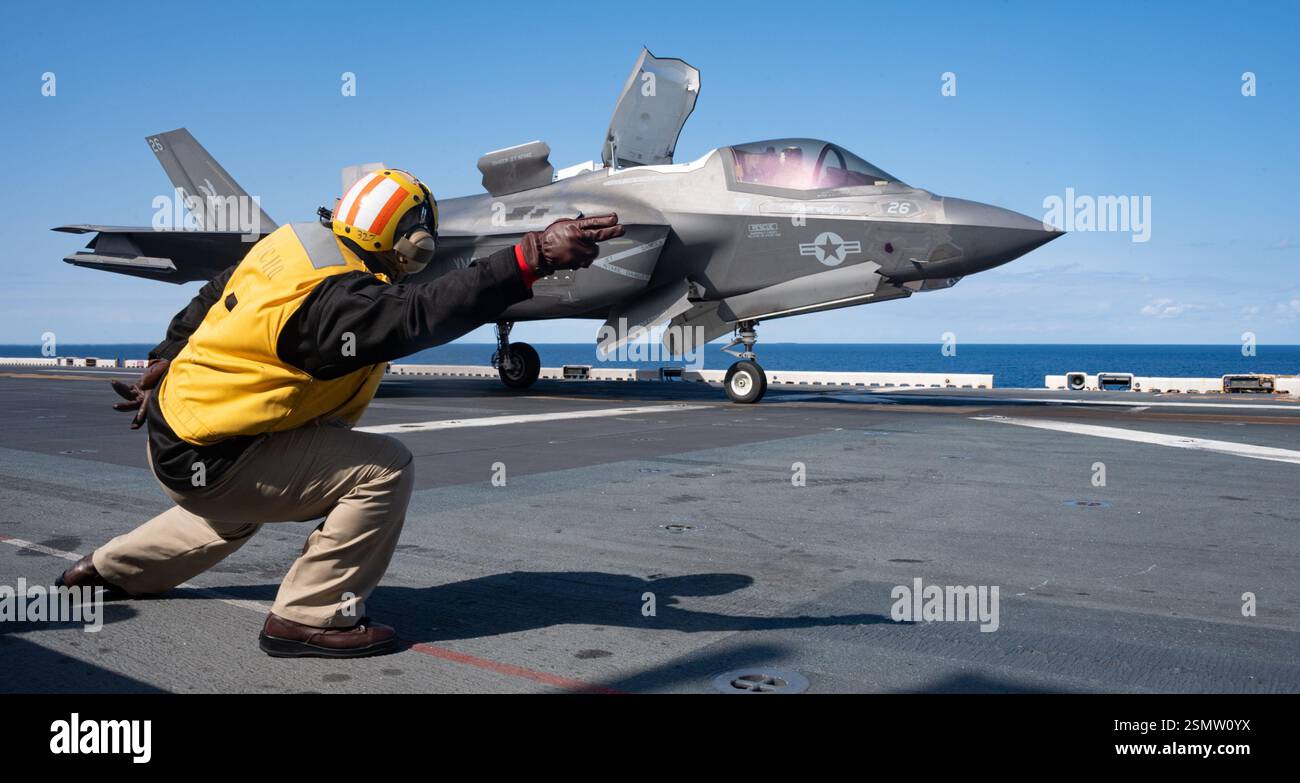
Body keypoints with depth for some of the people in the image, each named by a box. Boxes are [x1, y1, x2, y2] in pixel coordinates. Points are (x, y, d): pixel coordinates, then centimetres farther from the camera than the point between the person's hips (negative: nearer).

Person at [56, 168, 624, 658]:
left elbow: (209, 298, 13)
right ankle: (308, 617, -9)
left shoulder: (293, 242, 0)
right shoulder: (335, 300, -28)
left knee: (236, 513, 41)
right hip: (210, 459, -10)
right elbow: (426, 311, -41)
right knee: (384, 470, -18)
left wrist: (165, 364, 26)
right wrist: (533, 257, -46)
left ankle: (107, 568, 58)